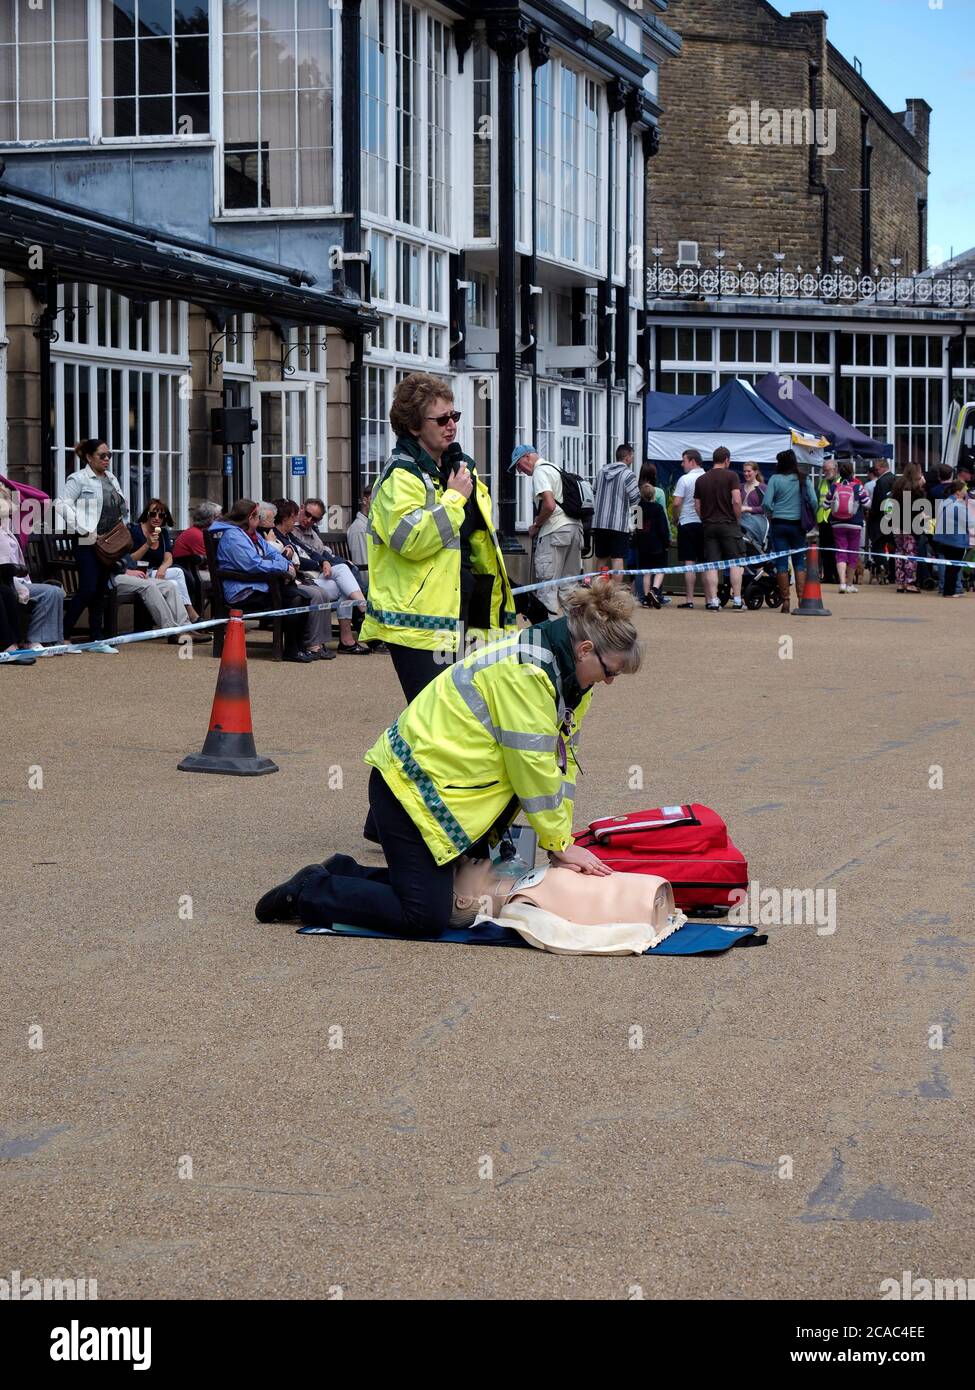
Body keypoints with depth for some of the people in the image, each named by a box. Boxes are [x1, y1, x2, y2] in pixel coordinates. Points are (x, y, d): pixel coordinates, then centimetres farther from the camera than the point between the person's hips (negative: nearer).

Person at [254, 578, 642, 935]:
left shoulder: (567, 674, 7)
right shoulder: (523, 671, -25)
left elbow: (561, 758, 8)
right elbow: (533, 767, -22)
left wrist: (560, 839, 1)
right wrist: (560, 843, -12)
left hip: (453, 786, 10)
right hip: (411, 786, -10)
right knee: (426, 915, -13)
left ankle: (345, 875, 20)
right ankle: (308, 892, 4)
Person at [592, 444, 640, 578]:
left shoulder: (602, 471, 10)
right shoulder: (627, 474, -9)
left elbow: (595, 491, 20)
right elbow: (635, 497, -13)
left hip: (599, 522, 6)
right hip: (619, 523, -6)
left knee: (601, 558, 13)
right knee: (618, 558, -6)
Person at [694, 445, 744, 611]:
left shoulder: (701, 479, 9)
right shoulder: (731, 476, -5)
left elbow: (697, 506, 9)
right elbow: (736, 501, -12)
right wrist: (738, 520, 0)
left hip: (708, 525, 4)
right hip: (728, 523, -4)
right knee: (735, 562, 2)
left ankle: (712, 601, -2)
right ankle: (737, 600, -2)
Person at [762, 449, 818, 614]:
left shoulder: (775, 479, -5)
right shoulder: (803, 480, 1)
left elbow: (766, 504, -10)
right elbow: (813, 502, -4)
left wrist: (770, 517, 8)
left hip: (779, 524, -2)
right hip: (798, 525, 2)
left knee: (781, 563, 2)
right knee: (799, 562, 8)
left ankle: (785, 602, 1)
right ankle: (801, 599, 1)